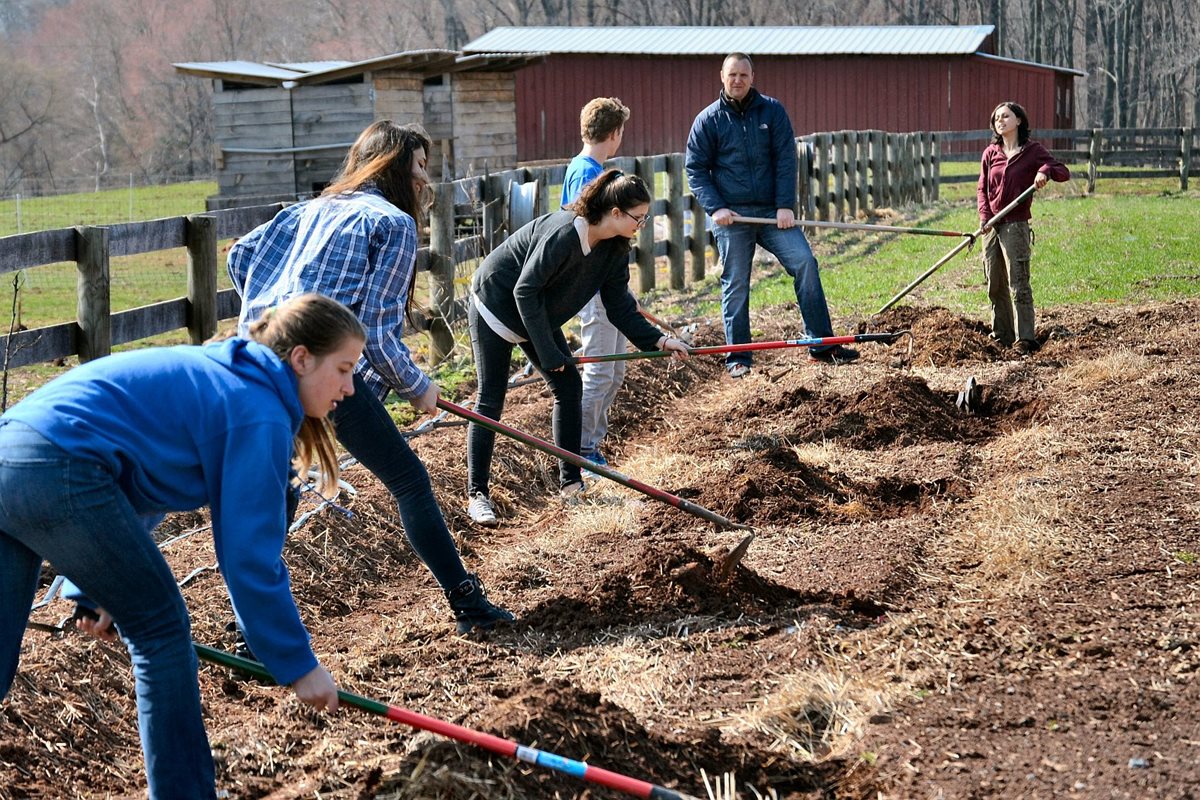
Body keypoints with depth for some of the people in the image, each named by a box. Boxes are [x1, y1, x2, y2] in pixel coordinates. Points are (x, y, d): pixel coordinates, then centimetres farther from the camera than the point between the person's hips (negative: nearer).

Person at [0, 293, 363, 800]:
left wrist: (103, 589, 28)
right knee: (160, 630, 6)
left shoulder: (213, 377, 24)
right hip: (58, 472, -9)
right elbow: (250, 559, -4)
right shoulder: (260, 414, -3)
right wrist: (297, 665, 4)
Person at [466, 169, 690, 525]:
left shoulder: (615, 248, -8)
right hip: (496, 306, -8)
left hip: (539, 314, 8)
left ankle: (570, 482, 9)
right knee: (491, 399, -7)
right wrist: (548, 353, -26)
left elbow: (619, 306, -4)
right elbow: (525, 292, -30)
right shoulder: (563, 234, -34)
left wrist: (658, 340, -16)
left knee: (569, 386, 2)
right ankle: (477, 494, -1)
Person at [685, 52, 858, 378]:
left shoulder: (772, 111, 5)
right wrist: (714, 207, -11)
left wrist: (785, 205, -8)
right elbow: (695, 169, 3)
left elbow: (786, 160, 1)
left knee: (804, 262, -10)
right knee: (735, 284, 1)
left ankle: (822, 344, -3)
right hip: (731, 216, -1)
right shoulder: (708, 120, 3)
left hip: (773, 211, 1)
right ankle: (737, 358, 10)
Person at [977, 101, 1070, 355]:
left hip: (1016, 225, -5)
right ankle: (1001, 335, 20)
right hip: (991, 225, 5)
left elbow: (1064, 172, -4)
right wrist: (985, 216, -5)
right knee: (995, 285, 10)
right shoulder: (990, 153, 9)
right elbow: (982, 188, 11)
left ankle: (1024, 340, -8)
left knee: (1018, 284, -9)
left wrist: (1046, 170, -25)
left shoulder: (1032, 150, -2)